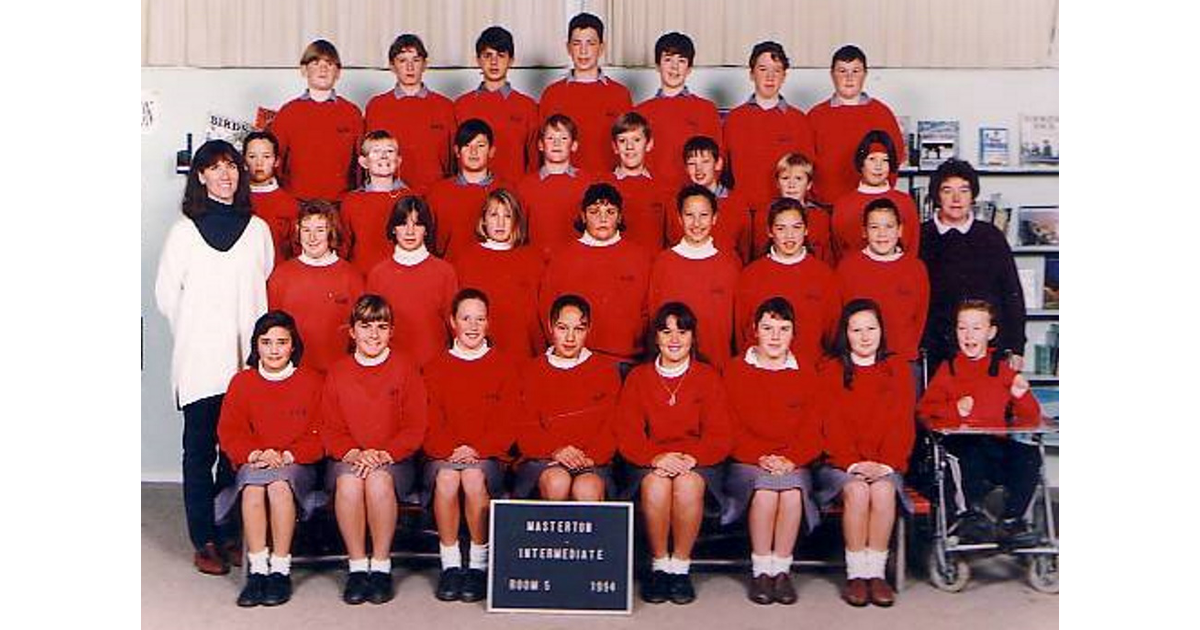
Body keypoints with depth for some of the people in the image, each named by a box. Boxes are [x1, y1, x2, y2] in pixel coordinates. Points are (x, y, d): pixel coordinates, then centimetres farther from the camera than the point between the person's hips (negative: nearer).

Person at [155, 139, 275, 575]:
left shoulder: (258, 229, 10)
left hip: (246, 358, 2)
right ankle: (205, 542, 7)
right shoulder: (184, 231, 3)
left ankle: (230, 534, 16)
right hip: (199, 360, -2)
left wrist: (257, 338, 6)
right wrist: (194, 333, 5)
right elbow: (166, 294, 6)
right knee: (199, 449, 0)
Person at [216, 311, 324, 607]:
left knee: (279, 484, -35)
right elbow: (228, 432, 5)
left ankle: (280, 569, -28)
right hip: (253, 464, 2)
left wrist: (286, 455, -15)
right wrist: (254, 454, -13)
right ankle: (257, 569, -29)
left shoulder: (310, 382, 4)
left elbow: (319, 436, 0)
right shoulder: (242, 382, 10)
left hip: (298, 464, -2)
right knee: (253, 487, -32)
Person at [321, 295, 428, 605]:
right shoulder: (337, 372, 11)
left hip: (395, 460, -1)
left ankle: (381, 566, -23)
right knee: (348, 480, -33)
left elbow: (415, 428, 0)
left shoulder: (405, 369, 5)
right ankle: (357, 566, -22)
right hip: (348, 458, 2)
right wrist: (352, 453, -13)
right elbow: (330, 429, 7)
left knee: (379, 479, -35)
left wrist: (384, 454, -15)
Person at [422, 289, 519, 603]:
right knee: (446, 476, -33)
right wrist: (451, 450, -15)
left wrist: (477, 450, -13)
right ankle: (450, 565, -22)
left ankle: (478, 565, -21)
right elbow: (430, 423, 5)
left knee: (474, 476, -34)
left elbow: (507, 424, 3)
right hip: (443, 455, 1)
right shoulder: (436, 367, 14)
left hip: (488, 456, -1)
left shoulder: (504, 365, 11)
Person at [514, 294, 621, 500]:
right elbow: (525, 429, 5)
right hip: (542, 461, 0)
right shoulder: (531, 370, 15)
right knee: (557, 482, -35)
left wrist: (591, 457, -13)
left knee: (587, 489, -35)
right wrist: (555, 451, -15)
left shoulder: (606, 370, 16)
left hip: (593, 462, 0)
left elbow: (612, 427, 7)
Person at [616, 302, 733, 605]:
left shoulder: (708, 377, 8)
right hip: (649, 462, 1)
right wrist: (656, 457, -20)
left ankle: (681, 566, -18)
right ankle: (659, 565, -16)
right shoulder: (638, 377, 10)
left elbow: (720, 437, 0)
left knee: (688, 484, -35)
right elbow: (627, 435, 0)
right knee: (656, 485, -34)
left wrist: (691, 458, -19)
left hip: (697, 463, 0)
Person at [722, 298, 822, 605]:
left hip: (794, 465, 1)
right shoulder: (736, 371, 10)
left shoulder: (806, 375, 15)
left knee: (792, 490, -33)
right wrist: (762, 458, -12)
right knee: (765, 487, -34)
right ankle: (761, 570, -21)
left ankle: (782, 568, -19)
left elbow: (812, 431, 8)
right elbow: (731, 427, 2)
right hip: (747, 463, -1)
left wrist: (791, 459, -10)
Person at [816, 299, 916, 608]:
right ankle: (856, 573, -23)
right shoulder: (830, 371, 9)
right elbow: (831, 424, 0)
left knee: (883, 491, -30)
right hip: (841, 463, -1)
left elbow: (903, 425, 5)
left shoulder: (897, 372, 14)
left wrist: (885, 464, -10)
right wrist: (853, 463, -14)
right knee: (856, 491, -31)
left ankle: (876, 571, -22)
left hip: (885, 464, 1)